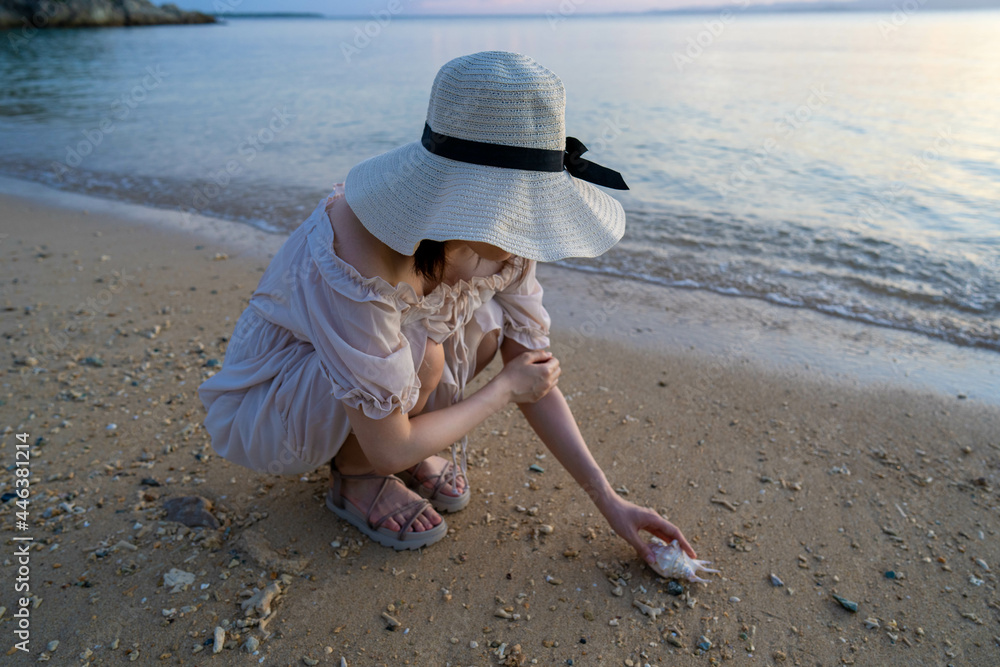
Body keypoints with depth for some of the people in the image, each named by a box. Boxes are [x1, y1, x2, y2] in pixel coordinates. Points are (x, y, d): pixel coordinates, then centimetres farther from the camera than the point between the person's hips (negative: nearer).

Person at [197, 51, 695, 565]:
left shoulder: (494, 235, -16)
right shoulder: (360, 258, -38)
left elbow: (535, 375, -10)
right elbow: (389, 452, -30)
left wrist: (608, 500, -11)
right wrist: (505, 388, -19)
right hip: (265, 405, -5)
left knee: (487, 319, -14)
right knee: (421, 352, -33)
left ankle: (414, 448, 5)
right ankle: (354, 477, -3)